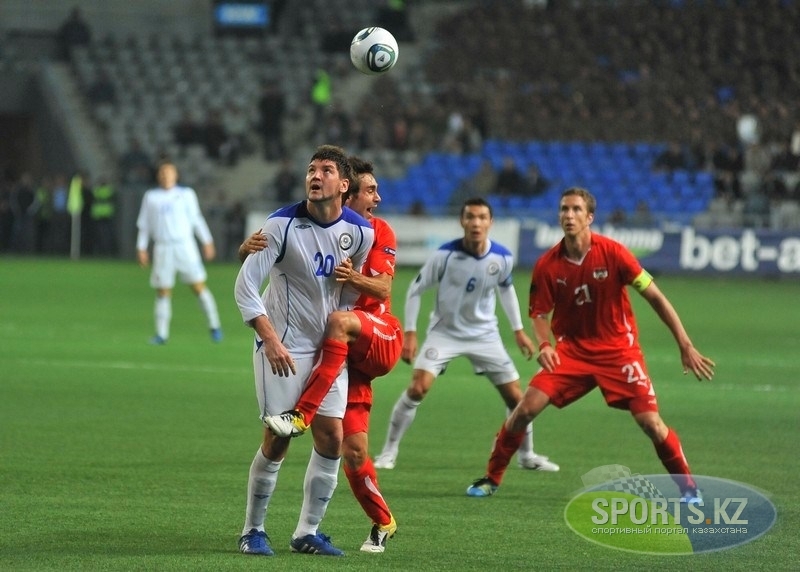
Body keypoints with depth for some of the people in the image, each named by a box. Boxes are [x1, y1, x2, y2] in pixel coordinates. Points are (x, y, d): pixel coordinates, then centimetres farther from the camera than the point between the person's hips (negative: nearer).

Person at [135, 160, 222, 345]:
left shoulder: (186, 194, 8)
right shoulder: (150, 197, 11)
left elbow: (196, 219, 12)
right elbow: (144, 225, 16)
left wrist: (207, 242, 7)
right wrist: (141, 248, 9)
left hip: (185, 246, -1)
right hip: (162, 249, 1)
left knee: (199, 286, -6)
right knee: (163, 292, -1)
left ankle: (214, 326, 4)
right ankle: (161, 334, 4)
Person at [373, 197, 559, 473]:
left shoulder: (503, 258, -10)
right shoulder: (445, 254, -19)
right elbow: (415, 290, -8)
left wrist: (518, 330, 14)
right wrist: (409, 333, -12)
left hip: (485, 334, 3)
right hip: (444, 332, -3)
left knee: (515, 397, 2)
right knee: (418, 387, -20)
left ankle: (527, 455, 24)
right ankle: (389, 452, -8)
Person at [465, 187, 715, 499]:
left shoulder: (612, 253, -15)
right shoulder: (547, 266, -8)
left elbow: (655, 297, -11)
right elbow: (540, 314, 4)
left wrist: (686, 346, -13)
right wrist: (544, 345, -19)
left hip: (618, 350, -2)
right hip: (572, 350, 2)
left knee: (650, 421, -14)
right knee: (525, 408, -11)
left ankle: (688, 488, 4)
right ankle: (491, 478, 6)